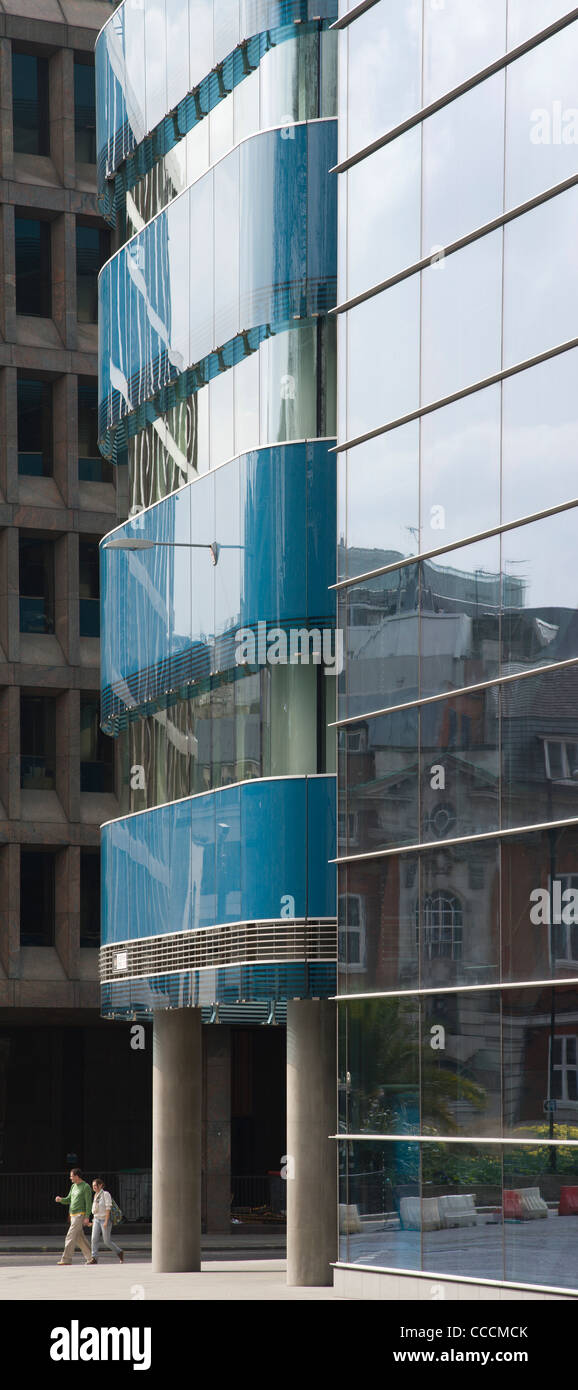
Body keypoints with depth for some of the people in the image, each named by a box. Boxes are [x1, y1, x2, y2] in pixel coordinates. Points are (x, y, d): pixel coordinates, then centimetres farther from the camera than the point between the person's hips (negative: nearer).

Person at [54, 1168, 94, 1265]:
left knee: (71, 1236, -13)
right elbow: (68, 1200, 20)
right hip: (73, 1215, 9)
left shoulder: (86, 1187, -9)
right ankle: (90, 1258, 13)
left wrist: (87, 1217, -18)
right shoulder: (73, 1186, 16)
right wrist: (61, 1199, -2)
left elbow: (88, 1203, -12)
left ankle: (66, 1258, -14)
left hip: (80, 1215, -9)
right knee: (80, 1238, 9)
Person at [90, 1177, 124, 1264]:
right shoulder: (96, 1195, 11)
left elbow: (108, 1208, -16)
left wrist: (106, 1221, -21)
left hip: (105, 1219, -7)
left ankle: (120, 1252, 19)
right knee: (94, 1239, -8)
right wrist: (93, 1220, 17)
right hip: (97, 1220, 7)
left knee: (107, 1241, -2)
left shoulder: (106, 1194, -12)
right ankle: (94, 1258, -10)